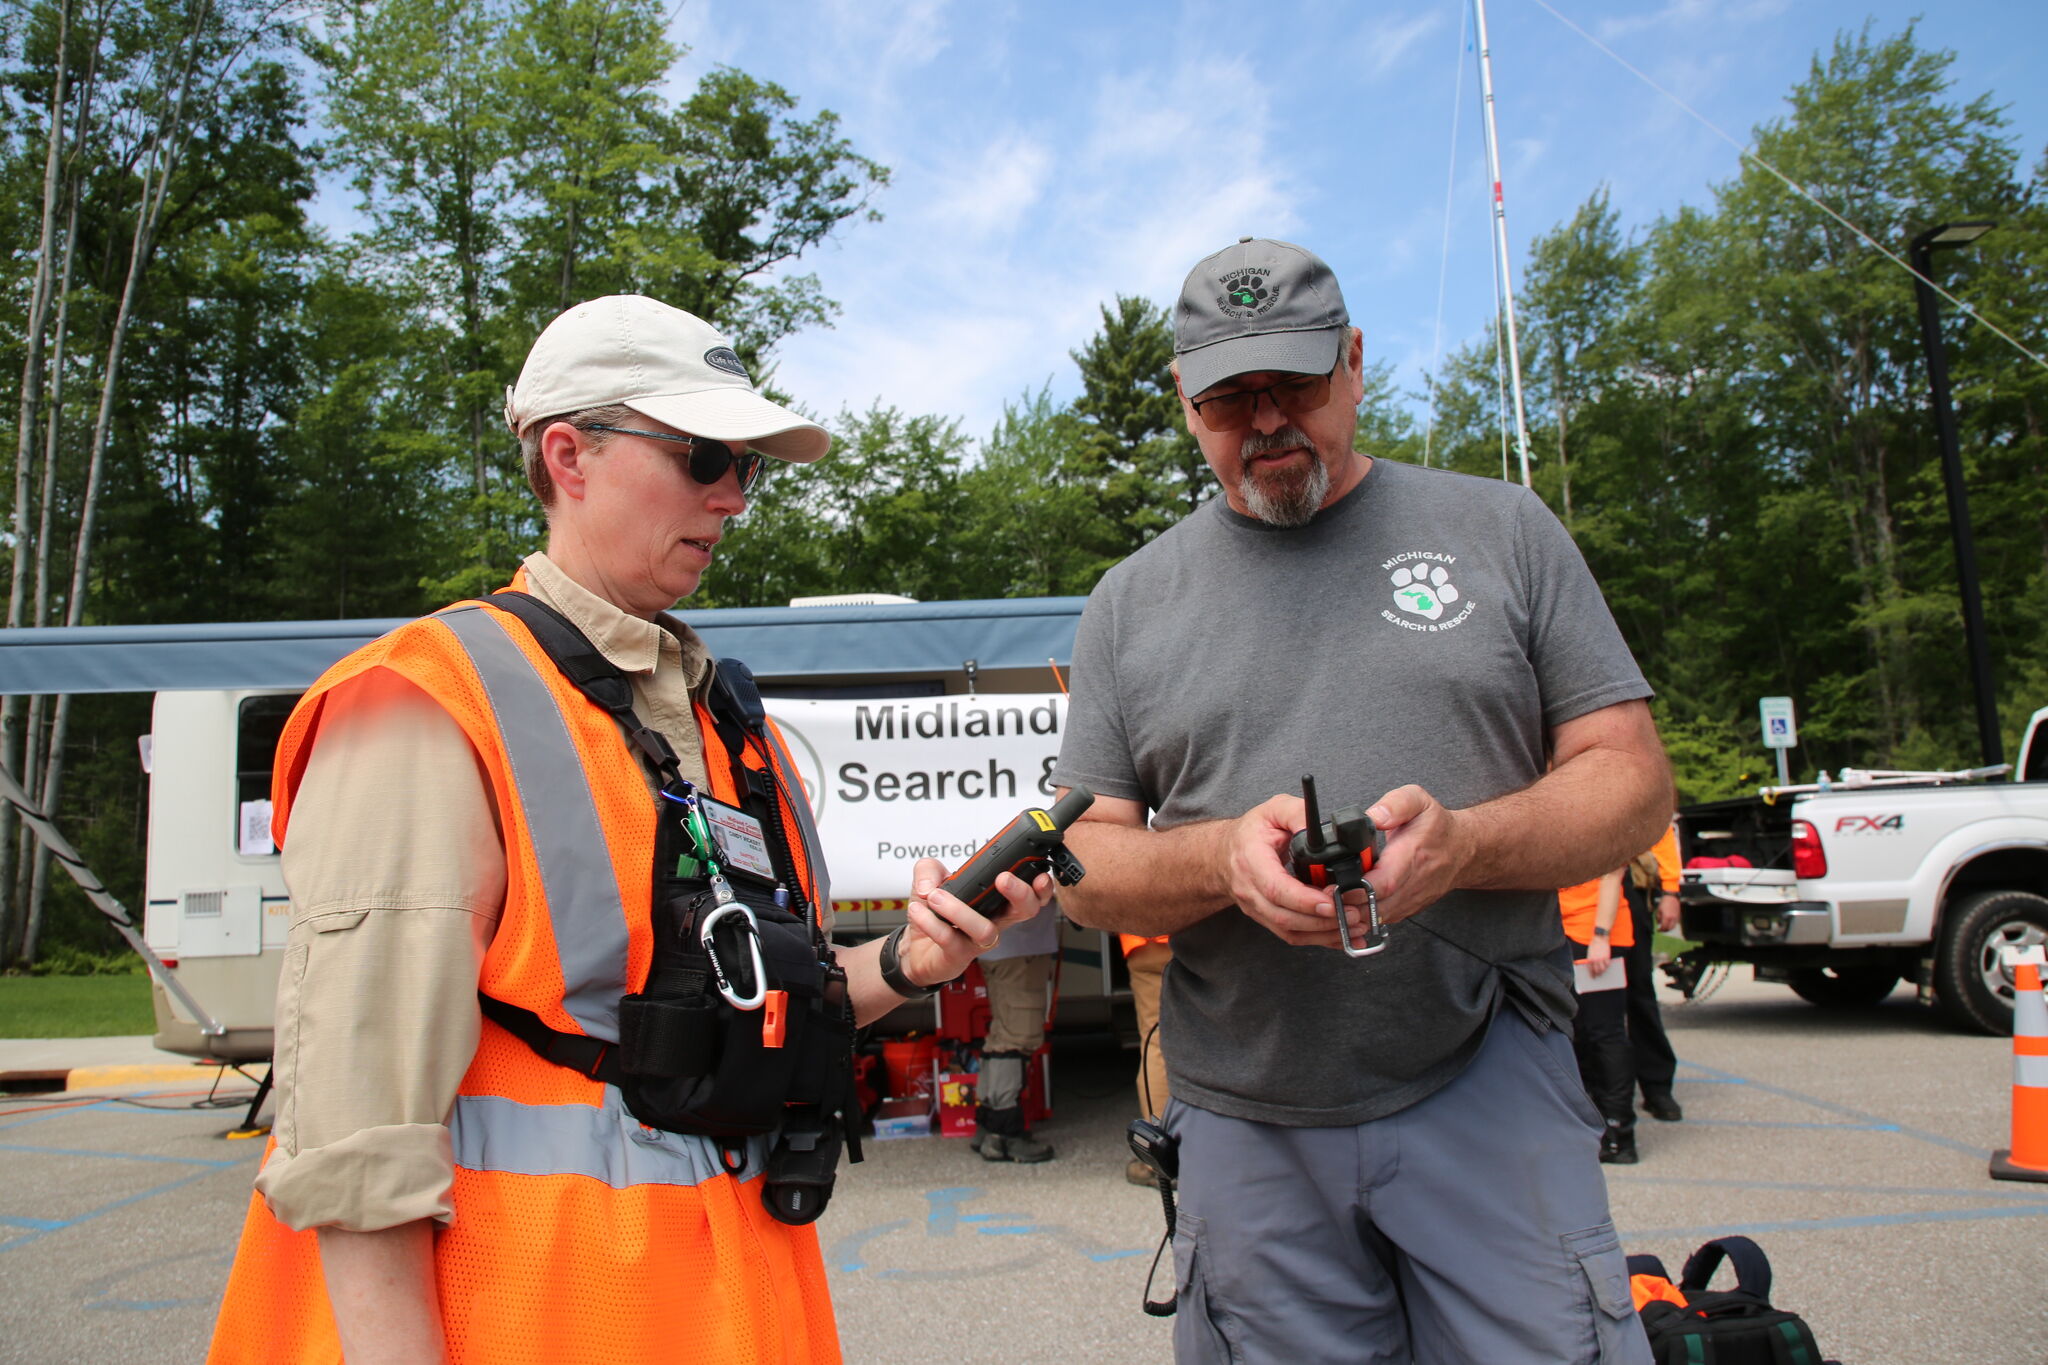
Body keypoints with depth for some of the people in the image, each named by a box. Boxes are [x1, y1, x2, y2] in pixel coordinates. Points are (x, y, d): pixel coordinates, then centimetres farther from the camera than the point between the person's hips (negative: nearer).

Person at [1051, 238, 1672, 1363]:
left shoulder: (1500, 531, 5)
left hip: (1487, 1092, -1)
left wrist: (1464, 842, -17)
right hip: (1244, 1129, 1)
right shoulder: (1130, 603, 7)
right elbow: (1087, 871, 6)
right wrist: (1222, 856, -16)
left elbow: (1631, 780, 3)